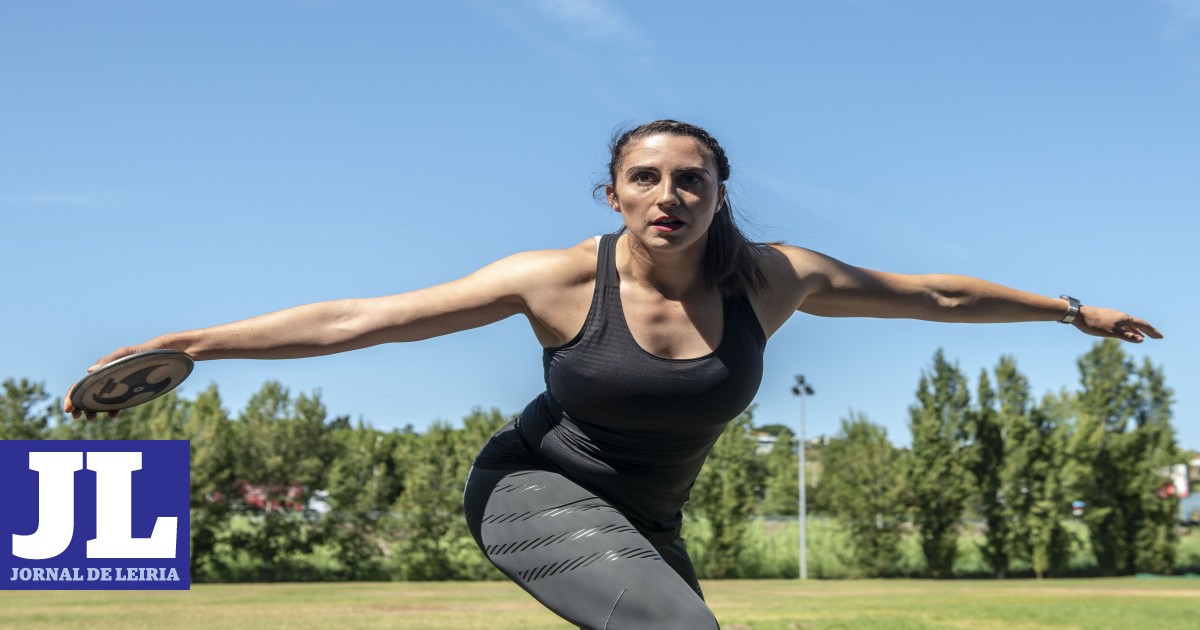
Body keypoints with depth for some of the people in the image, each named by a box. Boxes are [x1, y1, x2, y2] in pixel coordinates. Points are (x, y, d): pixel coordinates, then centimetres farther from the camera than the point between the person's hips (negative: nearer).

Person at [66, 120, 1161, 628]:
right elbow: (361, 317, -20)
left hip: (644, 526, 6)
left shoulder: (770, 278, -11)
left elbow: (932, 293, 1)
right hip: (537, 493, -6)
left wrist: (1072, 310, 8)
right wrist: (185, 345, -24)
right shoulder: (562, 278, -20)